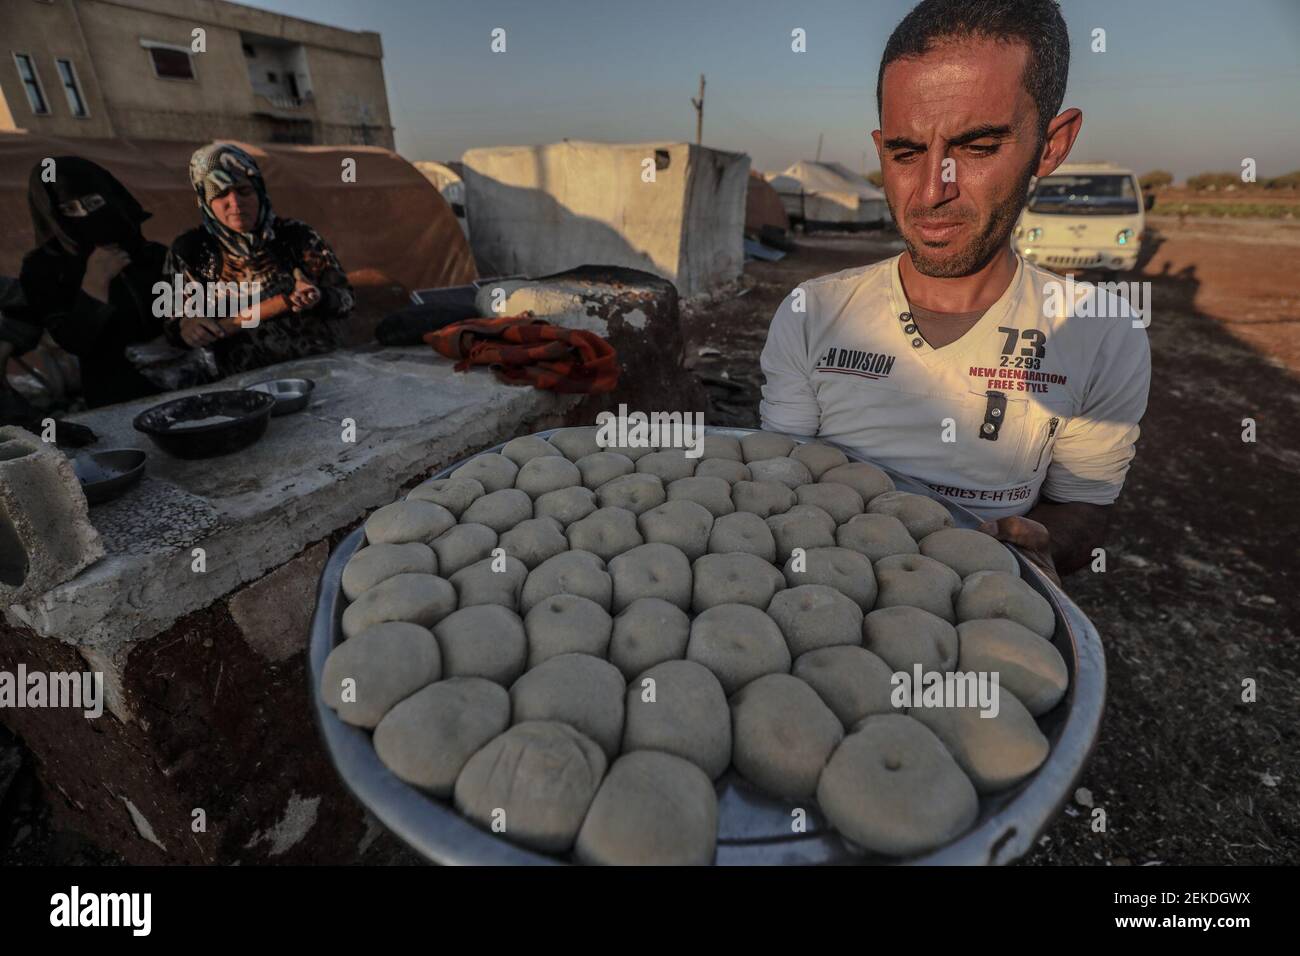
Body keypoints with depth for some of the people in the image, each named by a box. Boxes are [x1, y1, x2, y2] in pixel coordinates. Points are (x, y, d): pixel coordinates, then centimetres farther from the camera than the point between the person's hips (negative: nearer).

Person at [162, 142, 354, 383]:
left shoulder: (297, 236, 4)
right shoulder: (189, 250, 7)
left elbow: (345, 297, 4)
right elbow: (170, 325, 12)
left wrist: (316, 297, -17)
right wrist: (185, 328, -11)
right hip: (240, 381, 3)